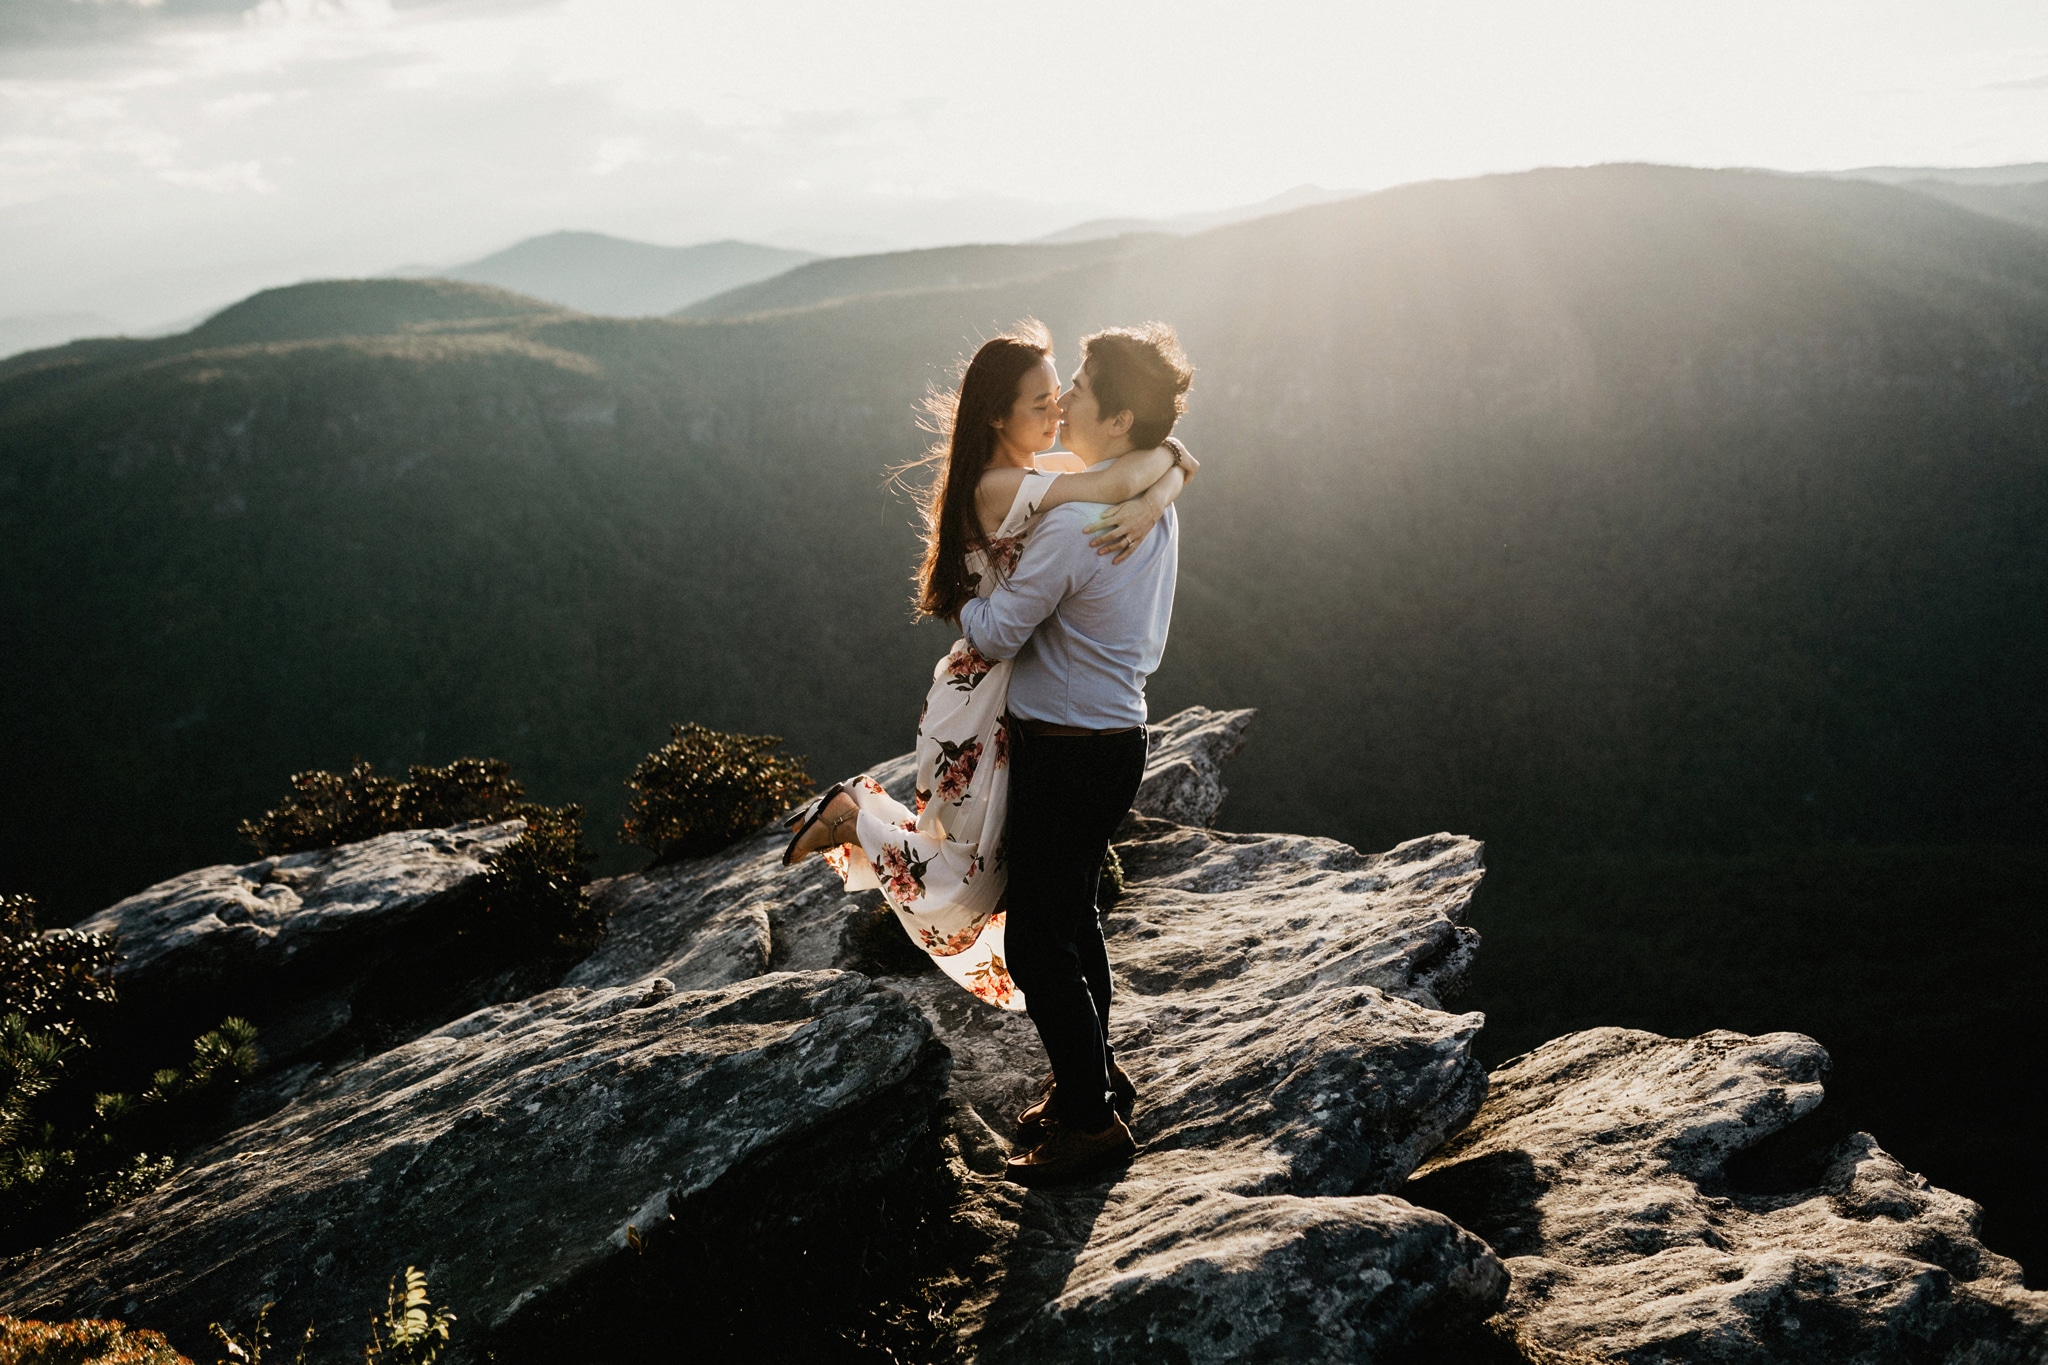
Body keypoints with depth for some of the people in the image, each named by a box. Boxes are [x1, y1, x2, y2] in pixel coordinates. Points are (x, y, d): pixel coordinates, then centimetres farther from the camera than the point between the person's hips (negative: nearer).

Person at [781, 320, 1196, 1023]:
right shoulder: (1002, 489, -23)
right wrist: (1166, 450, -13)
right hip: (983, 711, -9)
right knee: (965, 893, 3)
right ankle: (855, 813, 16)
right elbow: (1125, 478, -35)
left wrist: (1151, 502, -22)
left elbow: (1175, 468, 1)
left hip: (1021, 700, 9)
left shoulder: (1044, 477, 5)